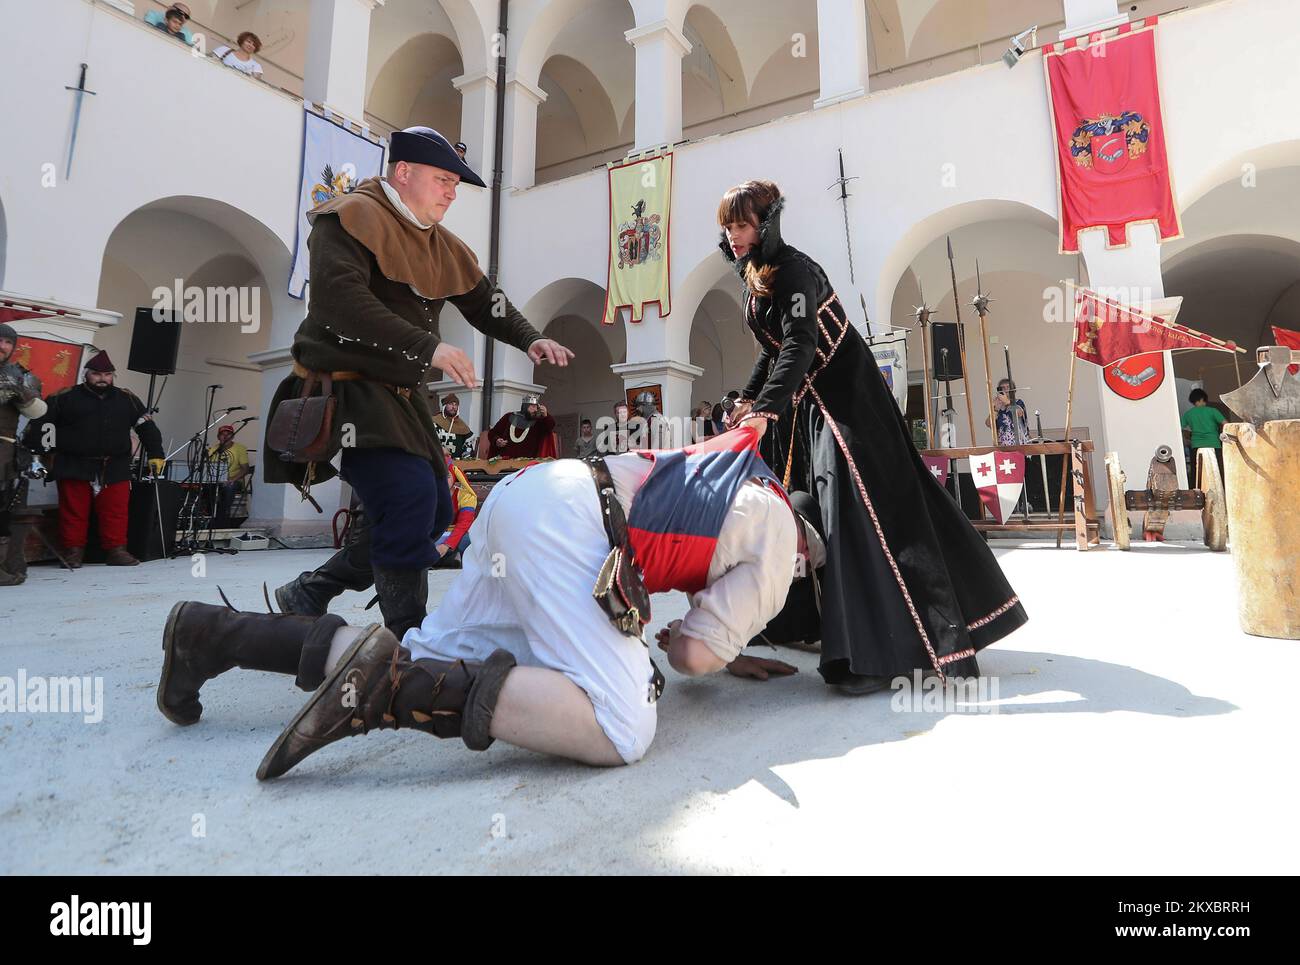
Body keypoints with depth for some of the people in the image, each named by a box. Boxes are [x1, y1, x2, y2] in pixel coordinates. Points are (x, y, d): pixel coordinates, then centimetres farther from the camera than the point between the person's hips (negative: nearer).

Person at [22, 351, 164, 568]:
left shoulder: (127, 399, 10)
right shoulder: (65, 397, 3)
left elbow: (147, 427, 13)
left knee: (116, 510, 1)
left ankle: (116, 550, 8)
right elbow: (39, 422, 3)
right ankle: (73, 551, 13)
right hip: (74, 467, -1)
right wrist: (30, 450, -4)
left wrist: (155, 454, 8)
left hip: (115, 468, 2)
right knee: (74, 510, 3)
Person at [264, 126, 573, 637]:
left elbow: (485, 301, 19)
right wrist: (427, 347, -31)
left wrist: (530, 339, -1)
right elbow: (342, 300, -25)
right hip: (344, 386, -9)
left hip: (399, 393, 9)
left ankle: (309, 593, 22)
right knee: (410, 496, -25)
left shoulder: (444, 247, 17)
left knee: (435, 512, 8)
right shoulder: (351, 217, -10)